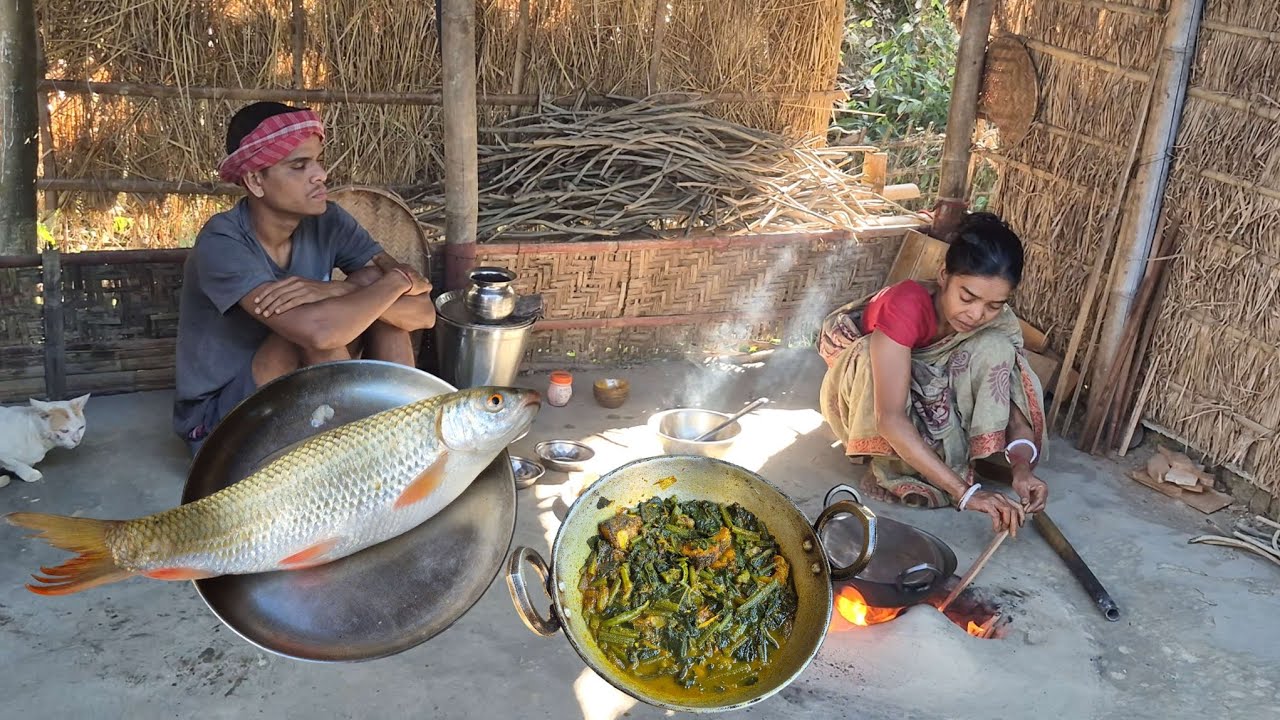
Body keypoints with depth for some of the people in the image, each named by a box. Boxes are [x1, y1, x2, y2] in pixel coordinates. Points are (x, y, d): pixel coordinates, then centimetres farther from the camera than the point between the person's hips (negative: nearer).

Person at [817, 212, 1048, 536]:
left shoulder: (997, 323, -20)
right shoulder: (905, 306, -36)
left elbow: (1012, 399, -20)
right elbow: (890, 418, -45)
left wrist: (1021, 466, -42)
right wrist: (963, 491, -50)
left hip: (927, 395, 4)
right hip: (860, 391, -4)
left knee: (995, 348, -23)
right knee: (872, 355, -38)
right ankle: (894, 468, -21)